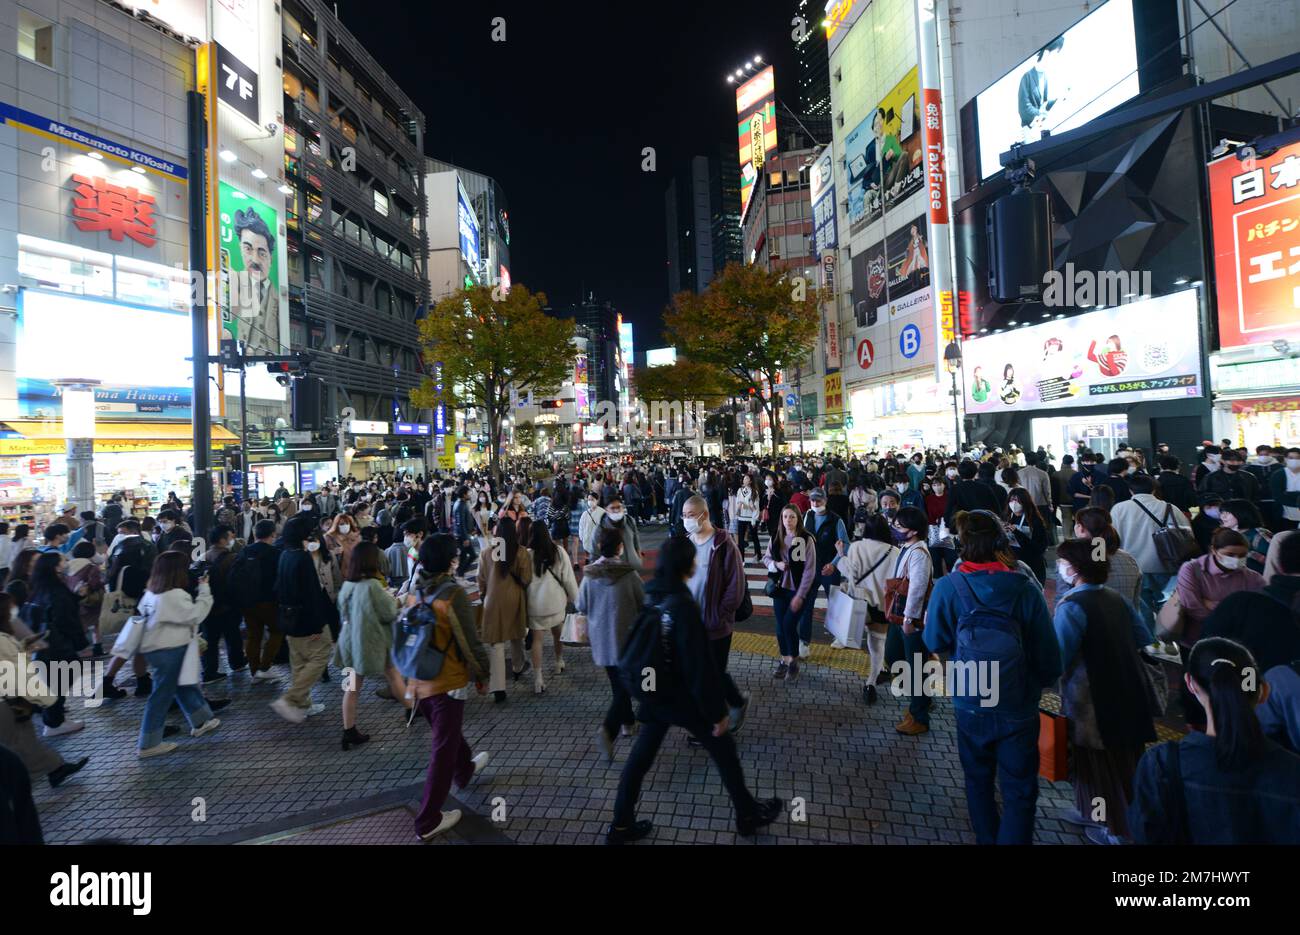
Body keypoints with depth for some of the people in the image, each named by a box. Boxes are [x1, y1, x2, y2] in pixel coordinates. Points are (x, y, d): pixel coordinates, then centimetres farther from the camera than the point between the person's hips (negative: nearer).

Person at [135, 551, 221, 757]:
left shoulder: (152, 593, 5)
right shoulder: (175, 595, -23)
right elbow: (196, 614, -18)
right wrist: (204, 589, -13)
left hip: (156, 647, 10)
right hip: (168, 651, -10)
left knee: (183, 686, 19)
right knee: (162, 695, 2)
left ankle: (201, 721, 32)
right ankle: (149, 744, 12)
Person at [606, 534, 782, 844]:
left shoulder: (651, 597, -4)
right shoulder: (683, 606, -27)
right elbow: (700, 666, -24)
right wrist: (717, 711, -14)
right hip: (683, 697, -6)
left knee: (641, 755, 18)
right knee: (723, 750, 15)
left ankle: (621, 825, 29)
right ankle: (748, 815, 33)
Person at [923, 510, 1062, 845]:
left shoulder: (948, 587, -16)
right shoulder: (1025, 588, -17)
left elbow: (935, 642, -5)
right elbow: (1049, 652, -11)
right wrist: (1041, 681, 10)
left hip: (970, 705, 2)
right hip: (1019, 708, -1)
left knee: (978, 780, 25)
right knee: (1020, 790, 14)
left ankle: (987, 838, 44)